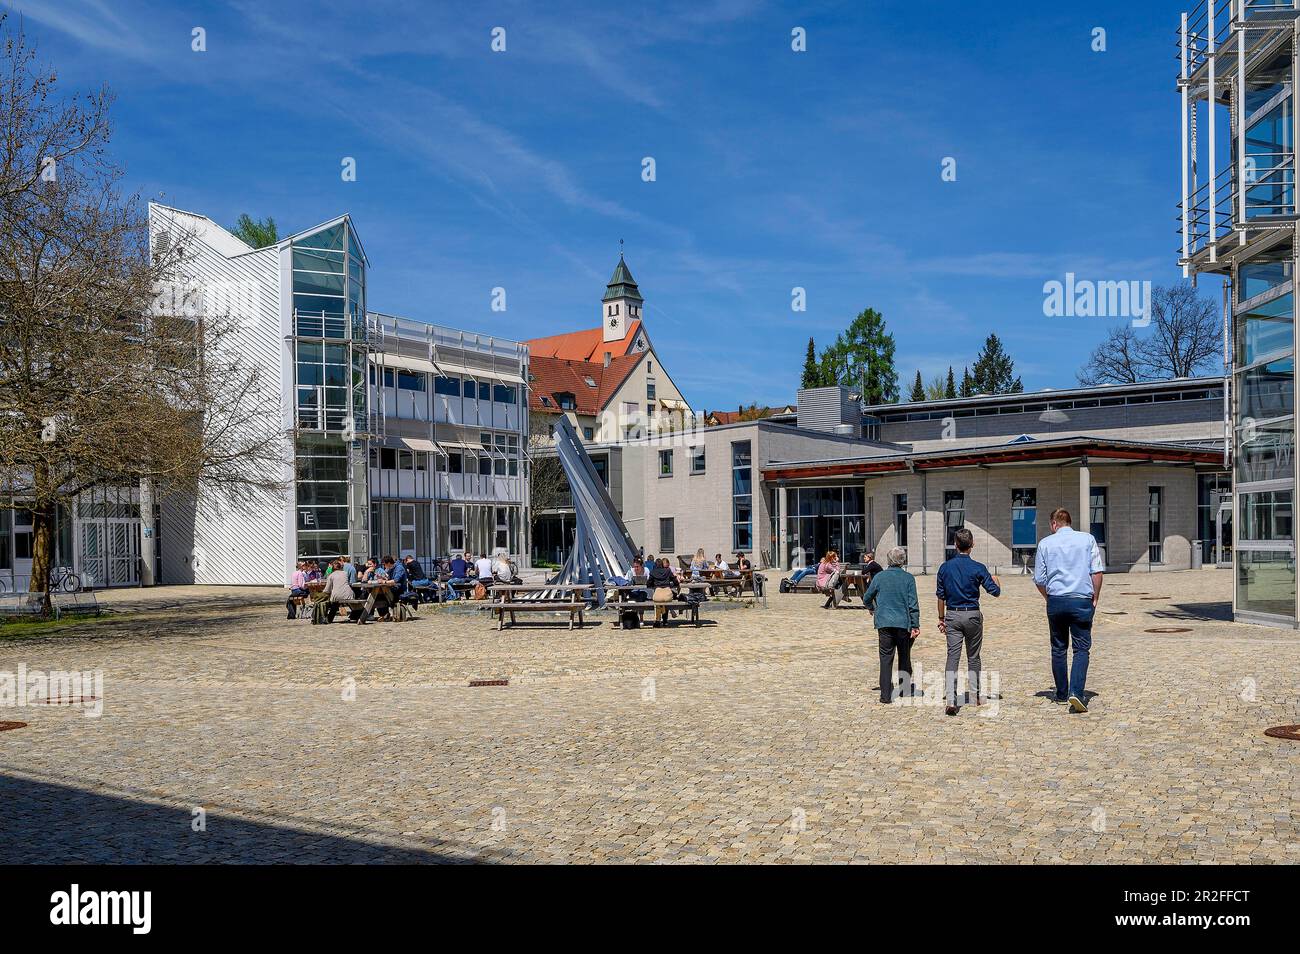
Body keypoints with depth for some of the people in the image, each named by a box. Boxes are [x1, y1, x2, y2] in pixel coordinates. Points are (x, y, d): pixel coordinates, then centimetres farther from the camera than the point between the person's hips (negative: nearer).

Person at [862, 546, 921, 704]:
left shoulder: (879, 577, 0)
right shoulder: (908, 578, -4)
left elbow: (868, 597, 11)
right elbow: (913, 603, -7)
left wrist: (872, 609, 33)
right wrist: (915, 625, -3)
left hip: (884, 623, 0)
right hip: (904, 623, 0)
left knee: (886, 659, 3)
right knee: (905, 658, 15)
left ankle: (886, 695, 1)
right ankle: (906, 691, 20)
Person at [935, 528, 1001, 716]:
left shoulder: (945, 567, -1)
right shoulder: (978, 568, -7)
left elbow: (940, 596, 3)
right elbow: (995, 592, -4)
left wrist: (941, 619, 13)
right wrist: (995, 580, 19)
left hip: (952, 615, 1)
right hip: (973, 615, -1)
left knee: (952, 658, -4)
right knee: (973, 657, 15)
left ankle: (950, 700, -16)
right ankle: (974, 695, 26)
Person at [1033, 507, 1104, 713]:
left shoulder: (1045, 543, 5)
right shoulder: (1087, 539, 4)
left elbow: (1039, 580, 5)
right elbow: (1097, 571, -3)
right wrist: (1095, 597, 8)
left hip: (1055, 601, 1)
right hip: (1082, 600, -1)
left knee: (1058, 648, 12)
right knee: (1081, 648, 0)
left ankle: (1061, 694, 18)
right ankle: (1076, 692, -16)